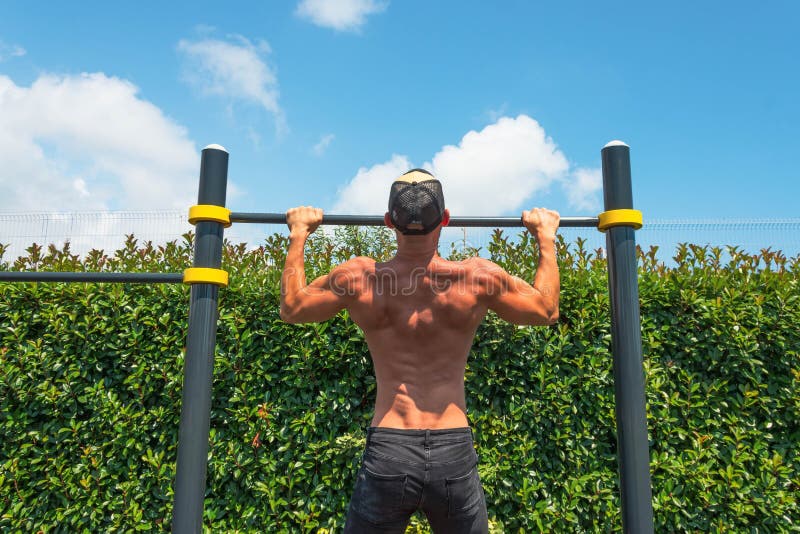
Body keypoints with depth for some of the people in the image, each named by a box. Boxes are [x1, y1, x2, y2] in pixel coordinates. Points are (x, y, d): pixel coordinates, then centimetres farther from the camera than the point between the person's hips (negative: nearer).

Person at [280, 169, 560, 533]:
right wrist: (546, 237, 21)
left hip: (386, 452, 0)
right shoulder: (478, 277, -8)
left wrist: (299, 234, 20)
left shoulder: (358, 278, -7)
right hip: (455, 453, 1)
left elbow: (290, 309, 12)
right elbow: (547, 311, 11)